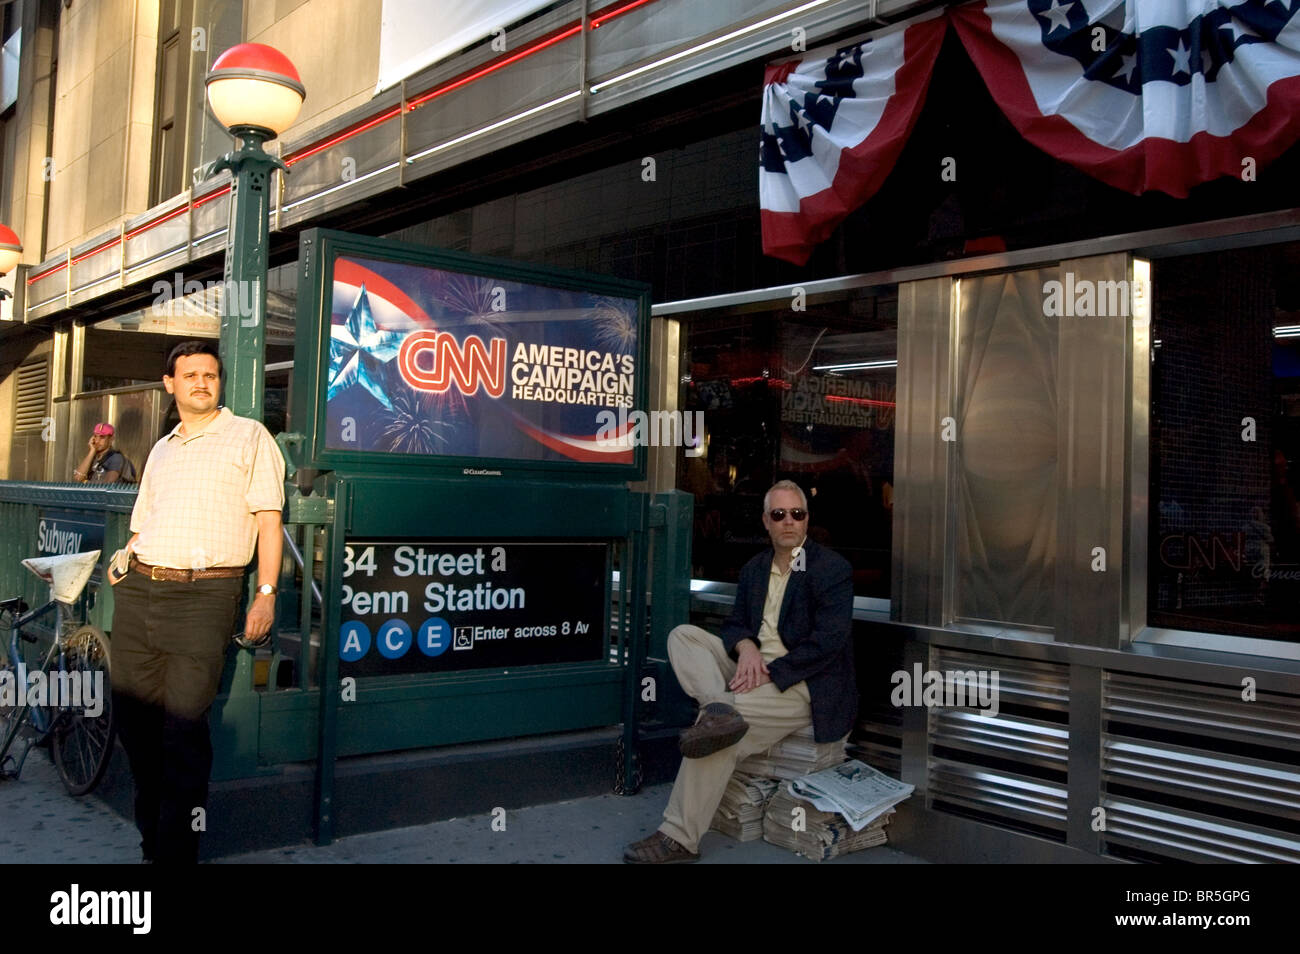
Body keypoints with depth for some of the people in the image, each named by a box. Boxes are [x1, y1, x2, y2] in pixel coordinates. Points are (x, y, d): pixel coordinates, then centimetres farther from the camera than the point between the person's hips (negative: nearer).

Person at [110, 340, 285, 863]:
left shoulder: (248, 436, 4)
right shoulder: (161, 449, 23)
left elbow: (268, 519, -3)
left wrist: (266, 592, -10)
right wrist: (126, 557, 10)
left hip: (204, 592, -6)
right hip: (138, 589, 6)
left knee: (183, 727, -7)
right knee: (133, 716, 10)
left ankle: (177, 849, 5)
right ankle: (150, 837, 29)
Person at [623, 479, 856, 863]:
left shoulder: (833, 568, -9)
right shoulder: (753, 569, 13)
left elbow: (828, 643, -17)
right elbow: (735, 623, 14)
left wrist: (768, 672, -22)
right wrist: (745, 647, -12)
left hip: (805, 684, -8)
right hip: (756, 666, 8)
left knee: (718, 736, -26)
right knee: (683, 635, -6)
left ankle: (680, 837, -15)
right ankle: (720, 711, -31)